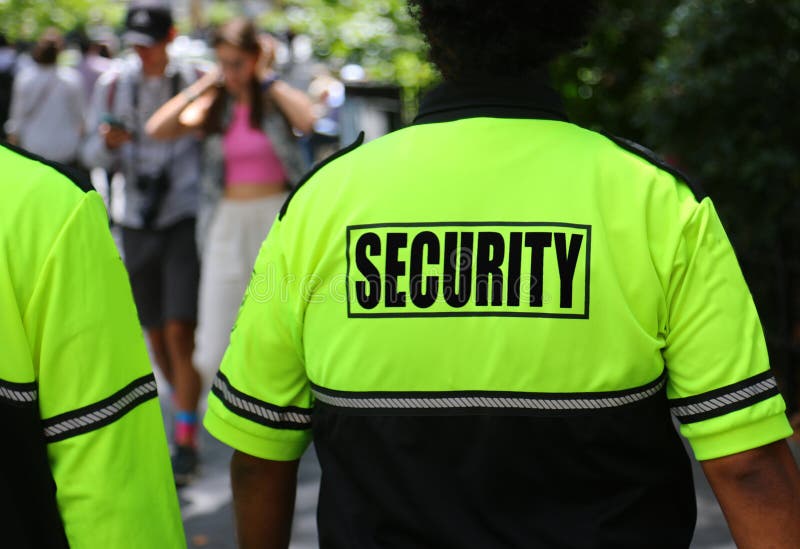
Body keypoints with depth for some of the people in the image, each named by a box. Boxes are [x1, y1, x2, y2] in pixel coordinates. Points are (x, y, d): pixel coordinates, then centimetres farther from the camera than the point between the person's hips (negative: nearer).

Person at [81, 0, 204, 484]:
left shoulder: (194, 82, -2)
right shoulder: (114, 86, 6)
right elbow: (95, 157, 7)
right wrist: (107, 143, -16)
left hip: (187, 220, -4)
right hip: (138, 225, 4)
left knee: (181, 330, -13)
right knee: (157, 334, 12)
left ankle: (187, 442, -8)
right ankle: (189, 407, 35)